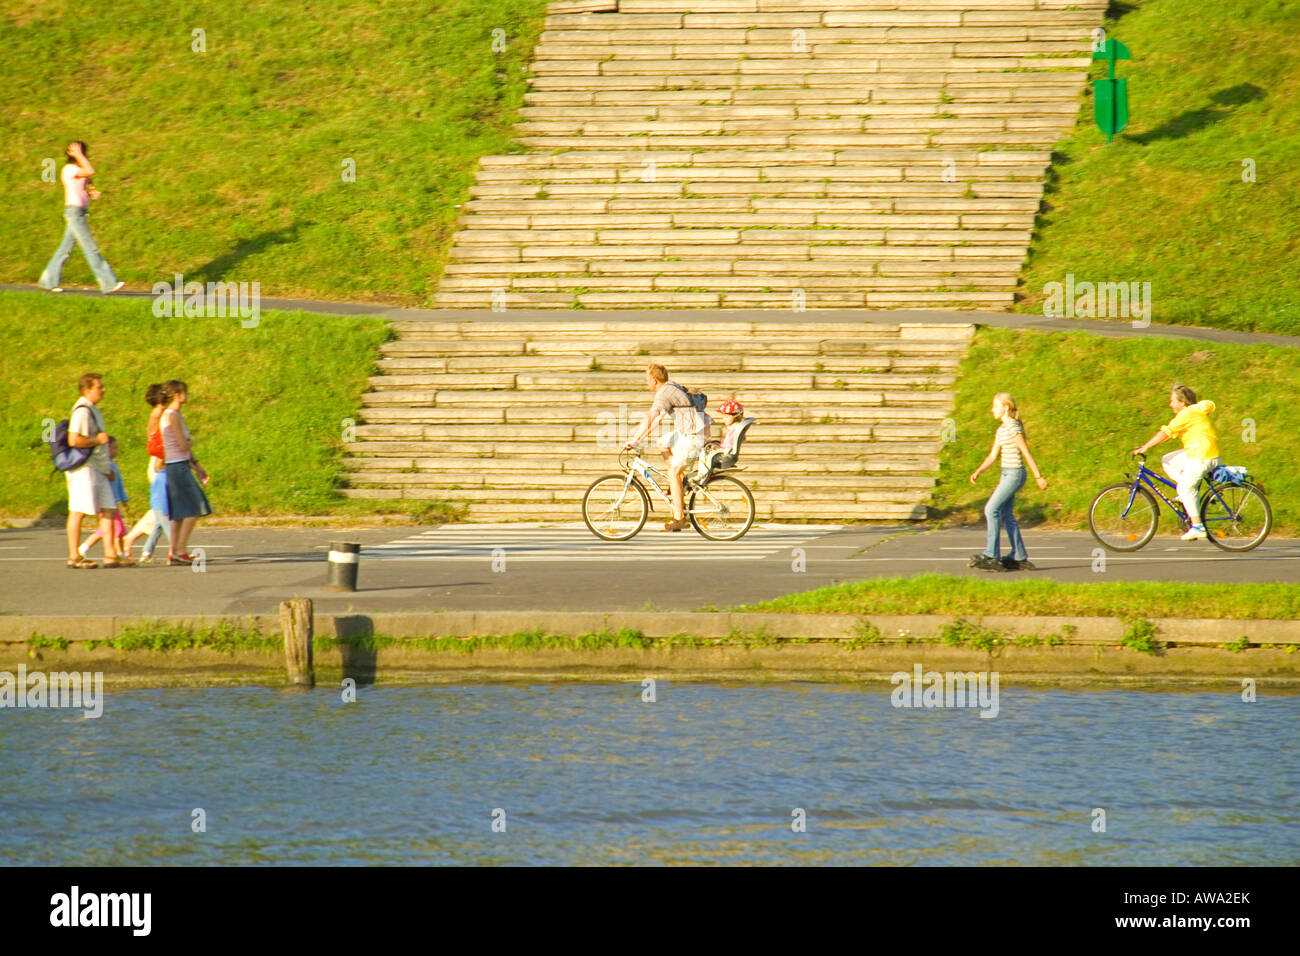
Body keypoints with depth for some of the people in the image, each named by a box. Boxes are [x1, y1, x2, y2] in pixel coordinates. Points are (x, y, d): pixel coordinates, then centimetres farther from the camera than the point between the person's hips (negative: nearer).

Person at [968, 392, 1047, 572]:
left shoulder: (1013, 429, -14)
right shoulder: (1001, 430, 14)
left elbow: (1027, 454, -15)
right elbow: (992, 456, 16)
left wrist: (1038, 477, -16)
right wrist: (977, 472, 5)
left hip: (1014, 474, -10)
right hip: (1007, 475, 10)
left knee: (992, 509, -12)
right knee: (1006, 515, 10)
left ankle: (990, 555, -11)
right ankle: (1019, 557, 13)